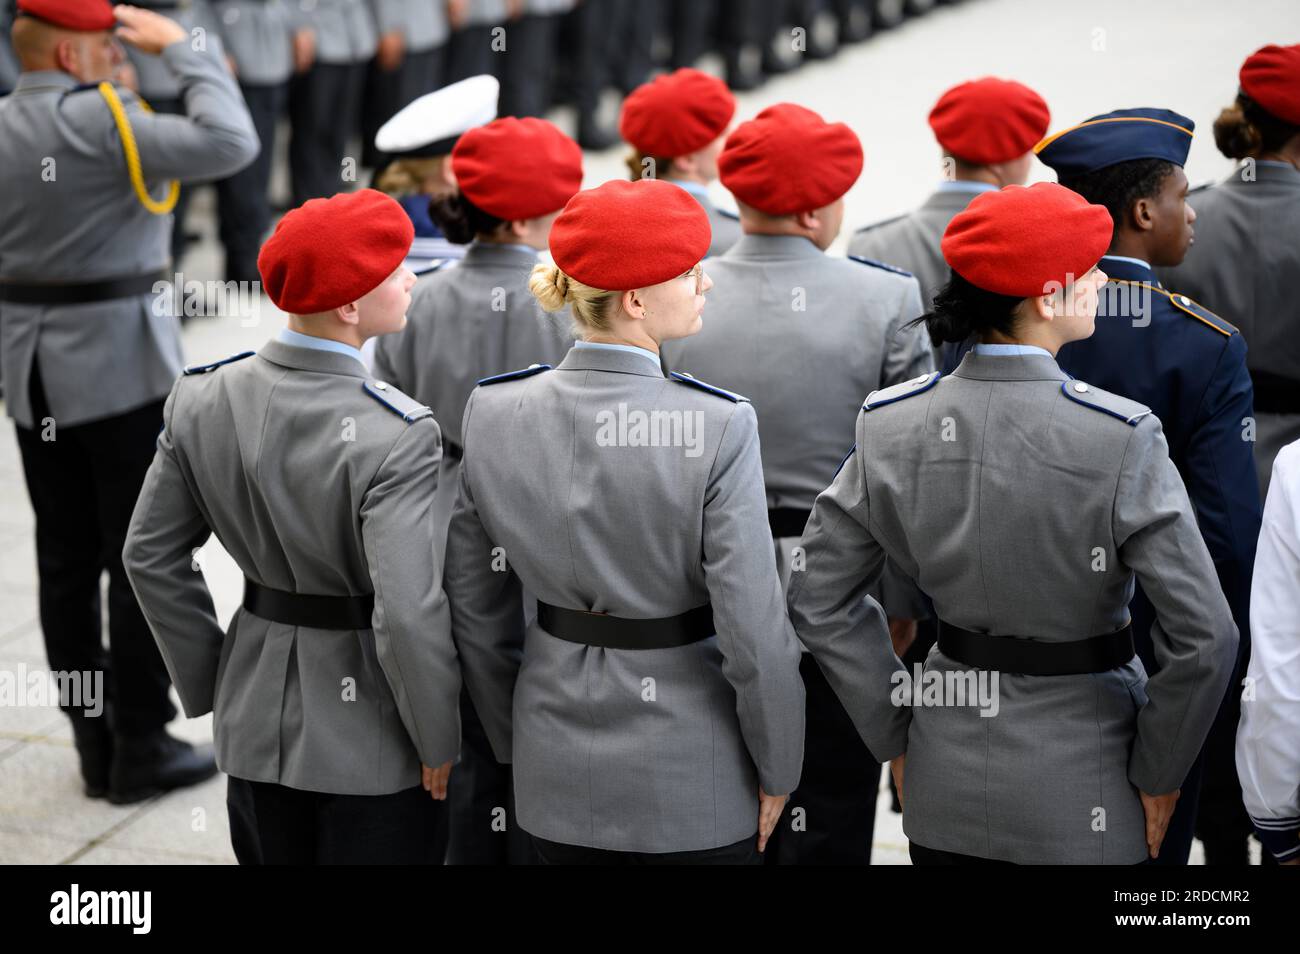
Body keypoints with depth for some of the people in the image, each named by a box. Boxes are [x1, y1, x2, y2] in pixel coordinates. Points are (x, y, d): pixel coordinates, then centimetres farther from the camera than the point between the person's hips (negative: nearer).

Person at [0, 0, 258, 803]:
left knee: (66, 563, 11)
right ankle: (142, 749, 7)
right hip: (119, 364, -7)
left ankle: (95, 742, 18)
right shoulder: (101, 121, -18)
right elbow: (230, 141, -25)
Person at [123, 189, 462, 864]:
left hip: (255, 718, 6)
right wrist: (440, 736, -12)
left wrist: (209, 680, 13)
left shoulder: (202, 399, -6)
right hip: (369, 735, -6)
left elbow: (151, 555, 3)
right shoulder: (393, 436, -25)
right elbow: (408, 615, -27)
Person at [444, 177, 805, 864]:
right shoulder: (717, 427, -20)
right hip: (688, 778, -4)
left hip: (556, 775, 5)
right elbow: (752, 627, -18)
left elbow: (474, 607, 3)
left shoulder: (492, 412, -6)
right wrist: (777, 771, -2)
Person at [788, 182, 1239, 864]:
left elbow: (818, 601, 1)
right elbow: (1203, 638, -20)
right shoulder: (1120, 437, -20)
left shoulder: (891, 424, -7)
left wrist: (897, 734, 10)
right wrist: (1158, 776, -5)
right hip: (1078, 794, -4)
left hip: (945, 784, 4)